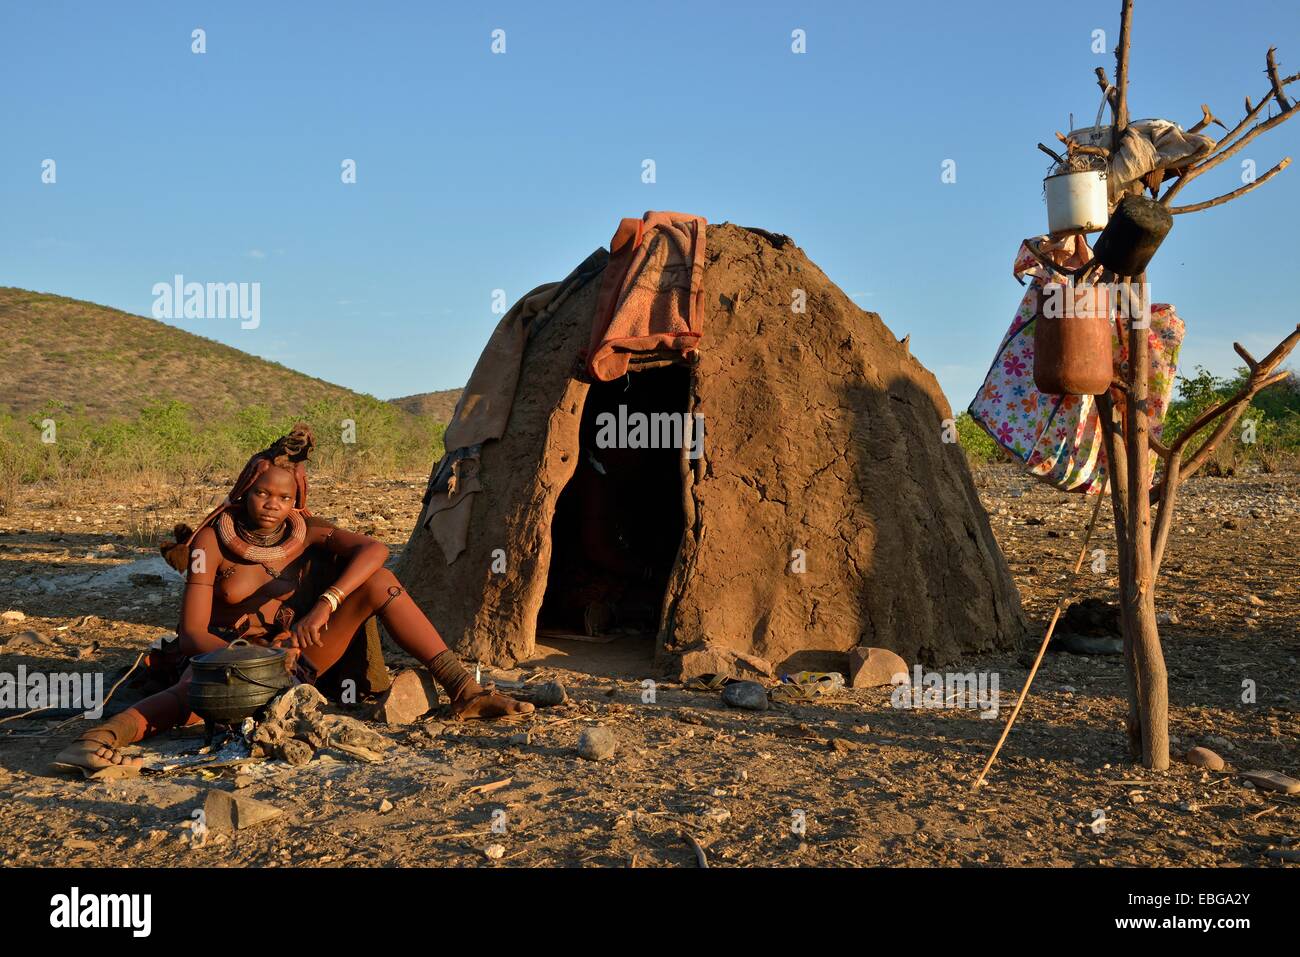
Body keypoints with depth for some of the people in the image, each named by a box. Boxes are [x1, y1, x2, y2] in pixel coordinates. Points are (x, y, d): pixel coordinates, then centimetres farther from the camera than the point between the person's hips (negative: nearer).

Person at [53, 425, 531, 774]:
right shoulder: (213, 541, -11)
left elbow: (373, 549, -22)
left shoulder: (305, 530, -4)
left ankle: (464, 691, -23)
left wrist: (326, 604, -37)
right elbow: (192, 632, -17)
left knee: (379, 581, -18)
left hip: (299, 654, 3)